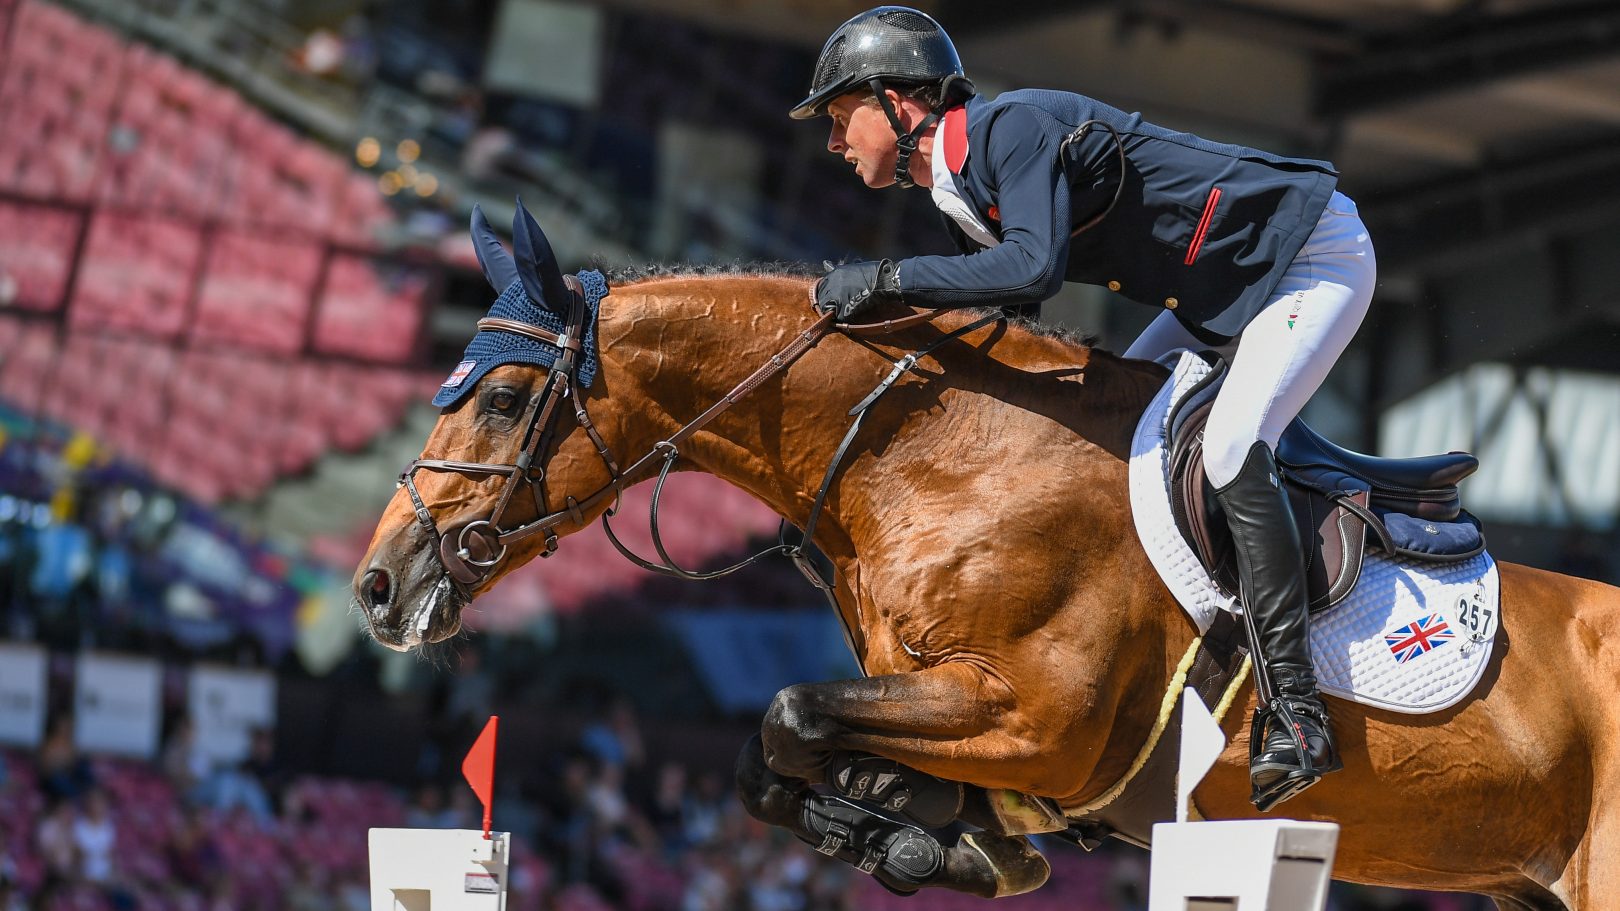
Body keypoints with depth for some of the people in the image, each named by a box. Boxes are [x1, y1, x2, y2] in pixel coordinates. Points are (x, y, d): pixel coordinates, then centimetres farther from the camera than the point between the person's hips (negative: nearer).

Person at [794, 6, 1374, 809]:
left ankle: (1293, 712, -27)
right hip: (1230, 290, 11)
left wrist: (887, 279, -33)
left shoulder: (1013, 126, -23)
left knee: (1229, 449, -25)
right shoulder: (960, 193, 8)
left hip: (1316, 254, -10)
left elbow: (1036, 265, -38)